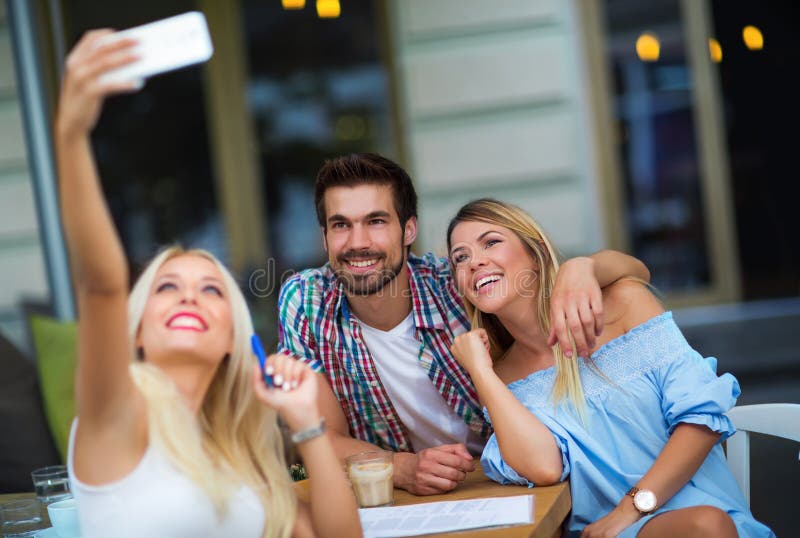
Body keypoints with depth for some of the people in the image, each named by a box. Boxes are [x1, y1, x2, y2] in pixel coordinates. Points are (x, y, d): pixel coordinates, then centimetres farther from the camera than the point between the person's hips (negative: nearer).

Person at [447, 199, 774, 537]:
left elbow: (702, 414, -5)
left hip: (700, 505, 0)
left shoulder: (622, 303, 2)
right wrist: (480, 371, -7)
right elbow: (543, 467, -13)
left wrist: (632, 507, -14)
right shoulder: (501, 380, 7)